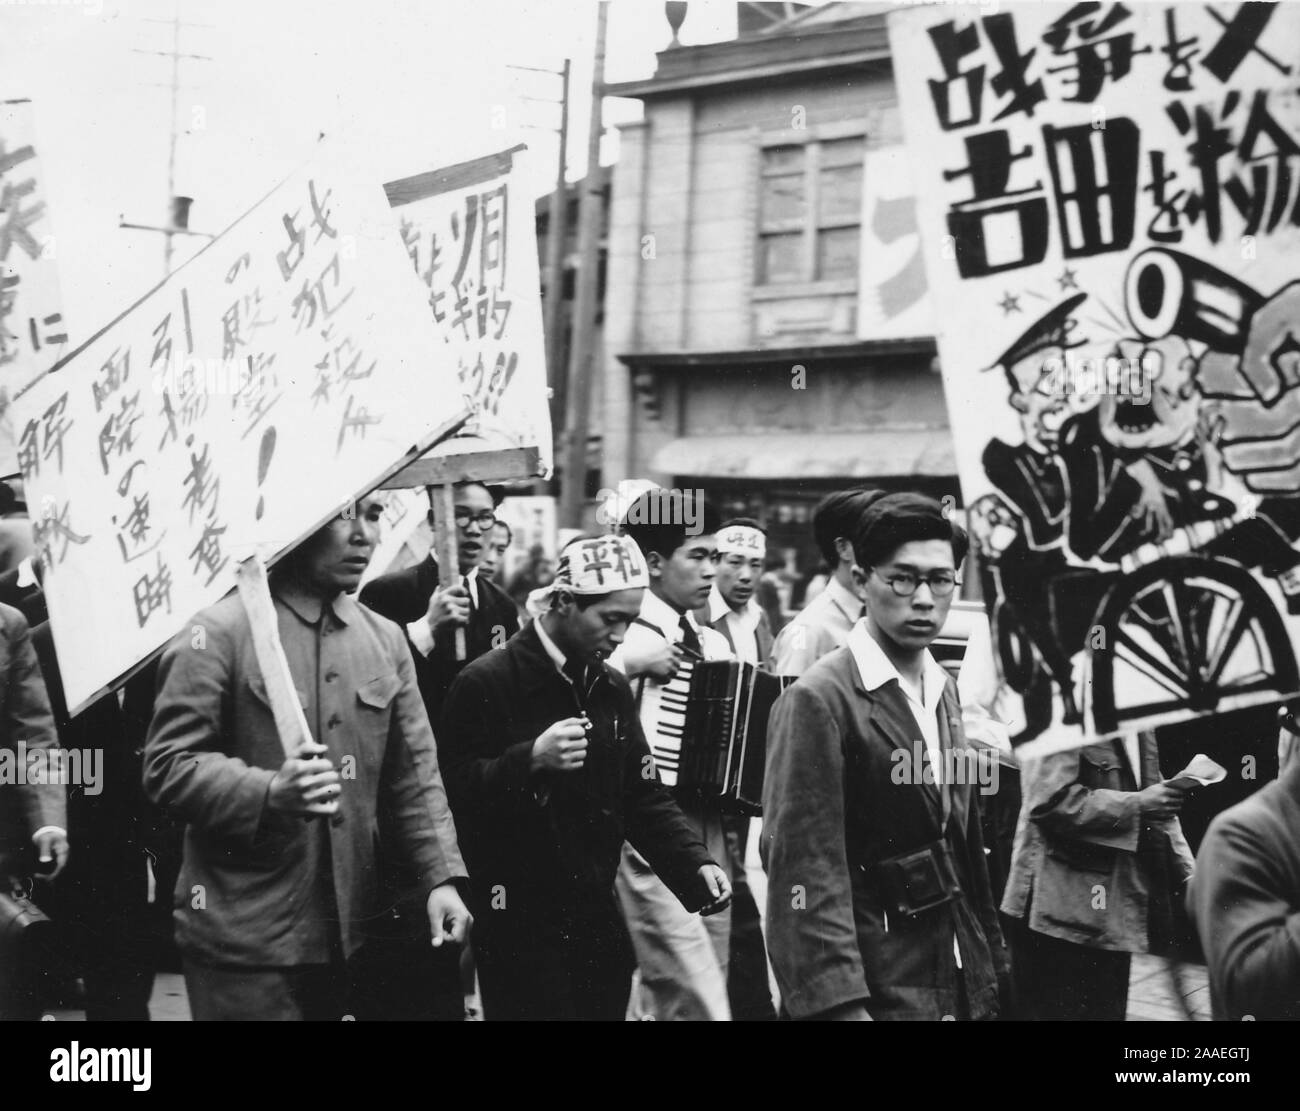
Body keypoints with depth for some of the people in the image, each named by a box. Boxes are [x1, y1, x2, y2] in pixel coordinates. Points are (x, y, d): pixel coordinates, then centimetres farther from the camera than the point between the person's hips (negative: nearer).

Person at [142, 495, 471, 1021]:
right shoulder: (220, 632, -9)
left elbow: (415, 777, 11)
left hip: (356, 933, 6)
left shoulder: (385, 639, 11)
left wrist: (441, 876, -2)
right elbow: (168, 765, -13)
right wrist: (270, 794, -27)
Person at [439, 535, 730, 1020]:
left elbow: (643, 796, 11)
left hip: (599, 921, 7)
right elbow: (454, 793, -17)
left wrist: (696, 864, -3)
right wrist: (530, 762, -30)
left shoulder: (613, 689, 12)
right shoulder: (486, 683, -11)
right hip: (519, 929, -7)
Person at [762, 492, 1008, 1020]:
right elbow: (805, 873, -19)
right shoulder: (818, 700, -13)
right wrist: (839, 1005, -25)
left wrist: (992, 965, 13)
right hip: (874, 990, -7)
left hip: (961, 981, 7)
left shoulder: (943, 688, 11)